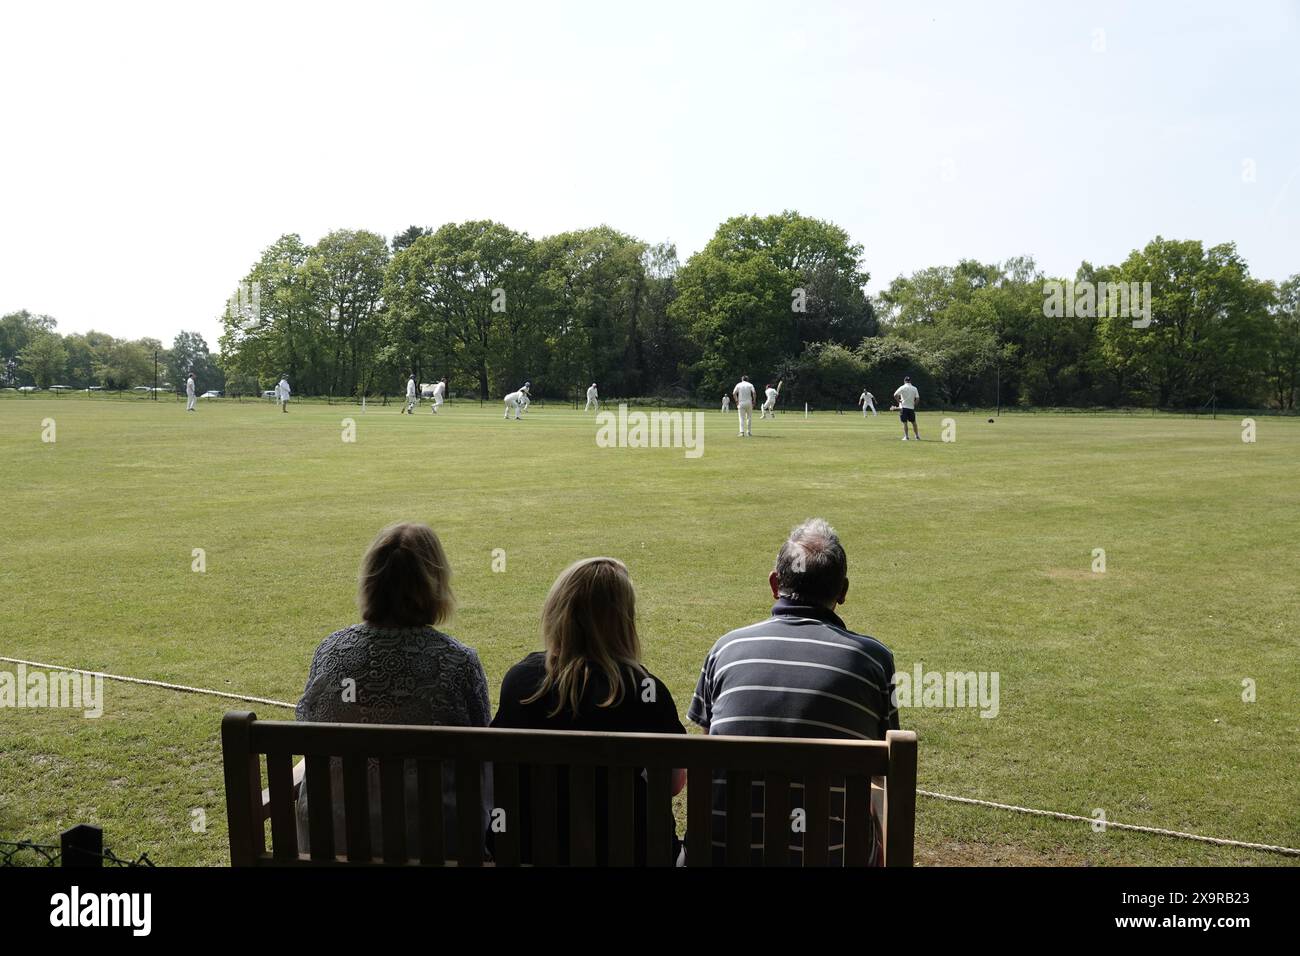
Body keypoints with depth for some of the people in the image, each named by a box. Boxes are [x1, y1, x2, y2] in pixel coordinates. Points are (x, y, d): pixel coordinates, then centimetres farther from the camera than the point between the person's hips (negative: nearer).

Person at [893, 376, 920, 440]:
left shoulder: (902, 387, -4)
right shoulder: (914, 388, 5)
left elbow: (895, 395, -15)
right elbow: (917, 398, 0)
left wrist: (899, 401, -1)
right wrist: (914, 404, 14)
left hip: (903, 407, -3)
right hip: (911, 407, 3)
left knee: (905, 423, 0)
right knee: (913, 422, 12)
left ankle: (906, 436, -2)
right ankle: (917, 436, 15)